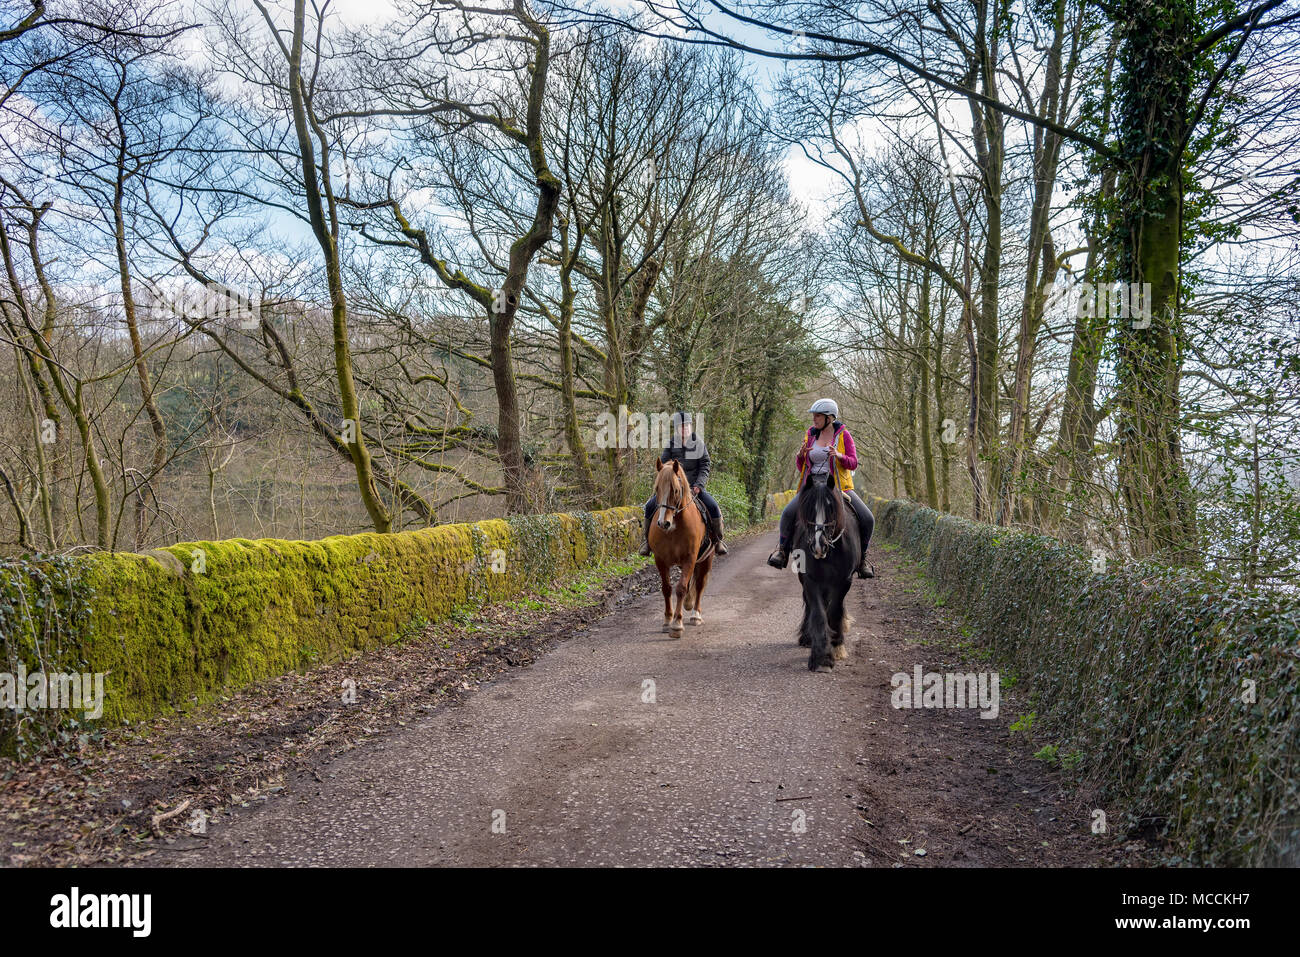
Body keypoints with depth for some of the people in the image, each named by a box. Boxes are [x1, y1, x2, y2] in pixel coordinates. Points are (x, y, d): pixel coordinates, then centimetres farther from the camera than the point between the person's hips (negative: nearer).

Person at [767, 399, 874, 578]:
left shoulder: (843, 435, 0)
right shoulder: (810, 435, 8)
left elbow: (853, 463, -3)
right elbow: (800, 467, 12)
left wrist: (839, 456, -23)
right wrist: (800, 455, -10)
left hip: (838, 485, -1)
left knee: (867, 519, -16)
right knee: (788, 512, -24)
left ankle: (862, 557, 7)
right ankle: (782, 549, -1)